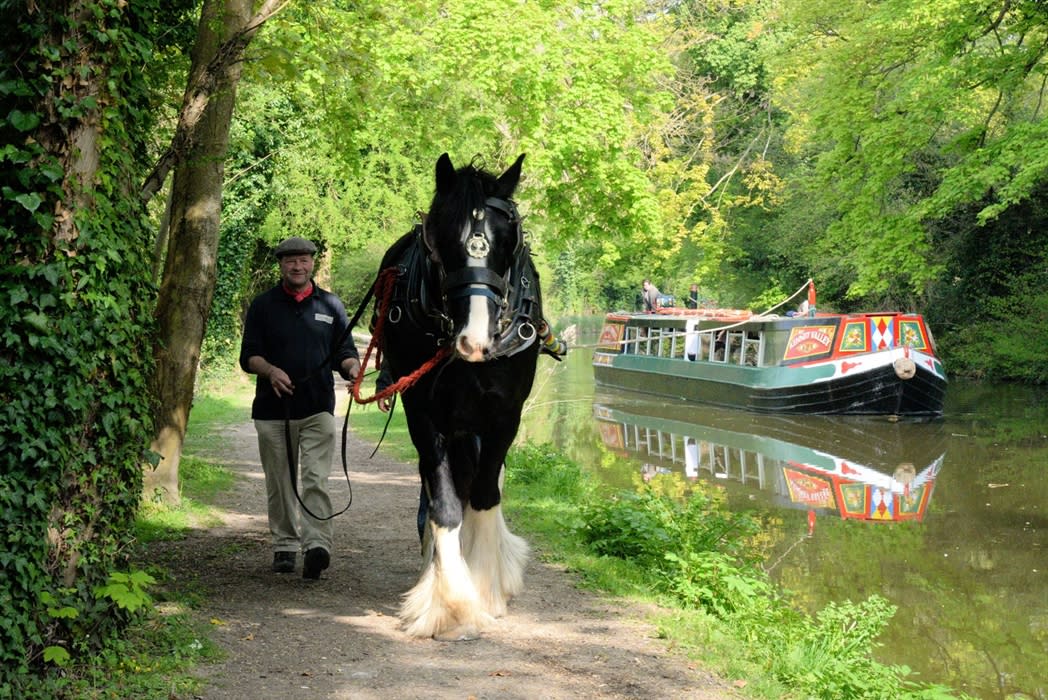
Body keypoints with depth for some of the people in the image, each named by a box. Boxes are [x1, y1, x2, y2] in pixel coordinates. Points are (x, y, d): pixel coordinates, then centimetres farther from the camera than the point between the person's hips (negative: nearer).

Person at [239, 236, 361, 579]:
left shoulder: (330, 305, 12)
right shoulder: (263, 305, 8)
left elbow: (344, 351, 14)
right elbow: (248, 356, 4)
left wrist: (352, 368, -10)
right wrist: (270, 371, -17)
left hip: (317, 409, -1)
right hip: (273, 409, 1)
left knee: (316, 479, -13)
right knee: (280, 484, 7)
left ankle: (317, 544, -22)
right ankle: (285, 546, 18)